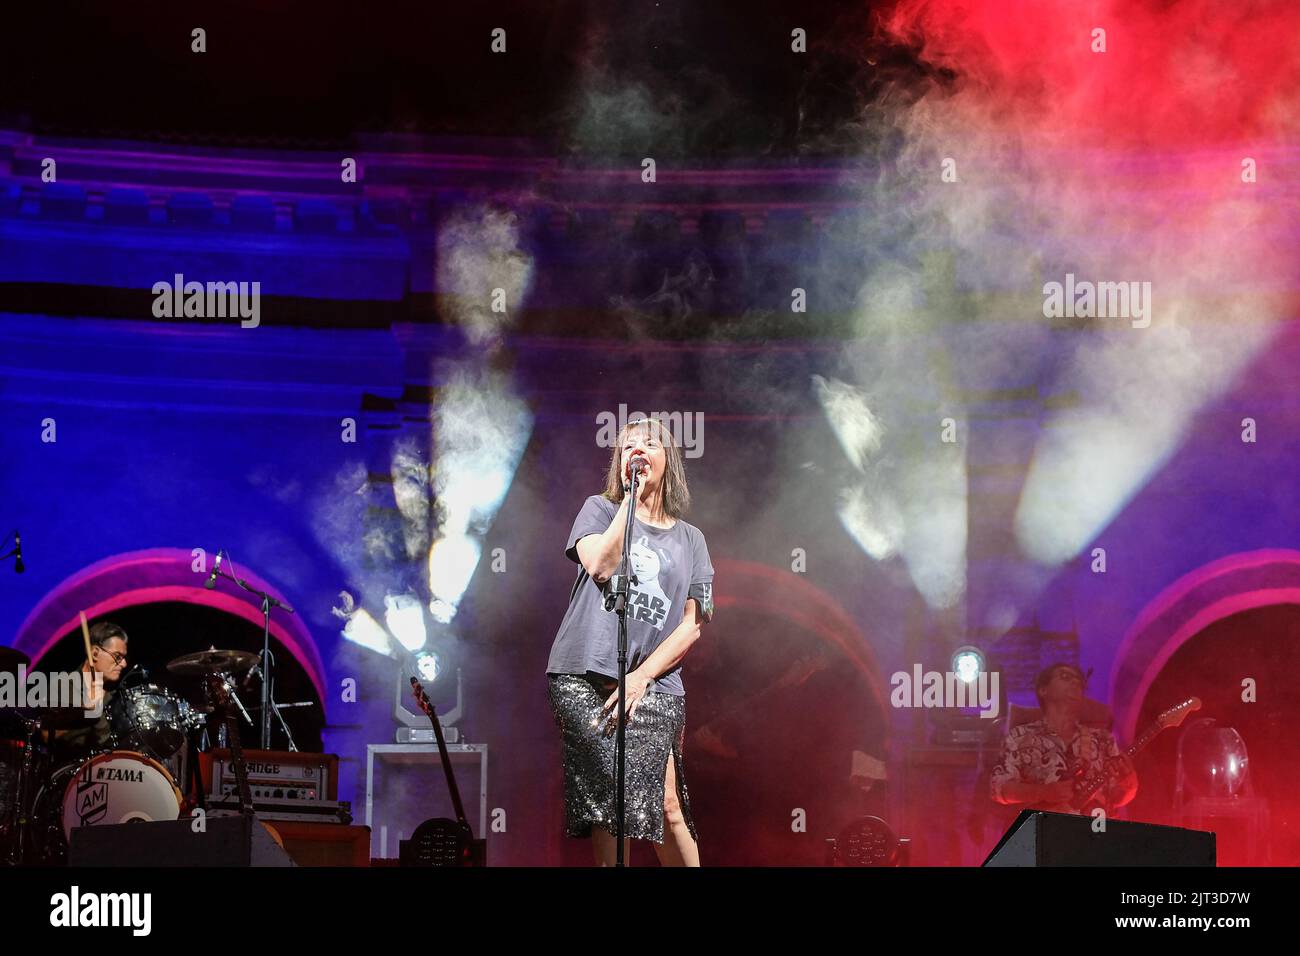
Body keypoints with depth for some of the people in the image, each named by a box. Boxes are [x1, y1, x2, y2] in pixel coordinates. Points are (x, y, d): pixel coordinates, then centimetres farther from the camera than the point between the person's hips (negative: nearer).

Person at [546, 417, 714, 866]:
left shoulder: (690, 539, 18)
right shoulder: (601, 509, 14)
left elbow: (692, 625, 9)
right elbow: (600, 564, -9)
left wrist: (642, 677, -6)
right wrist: (632, 496, -3)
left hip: (653, 685, 1)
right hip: (584, 678, -1)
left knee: (665, 806, -11)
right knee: (607, 801, -9)